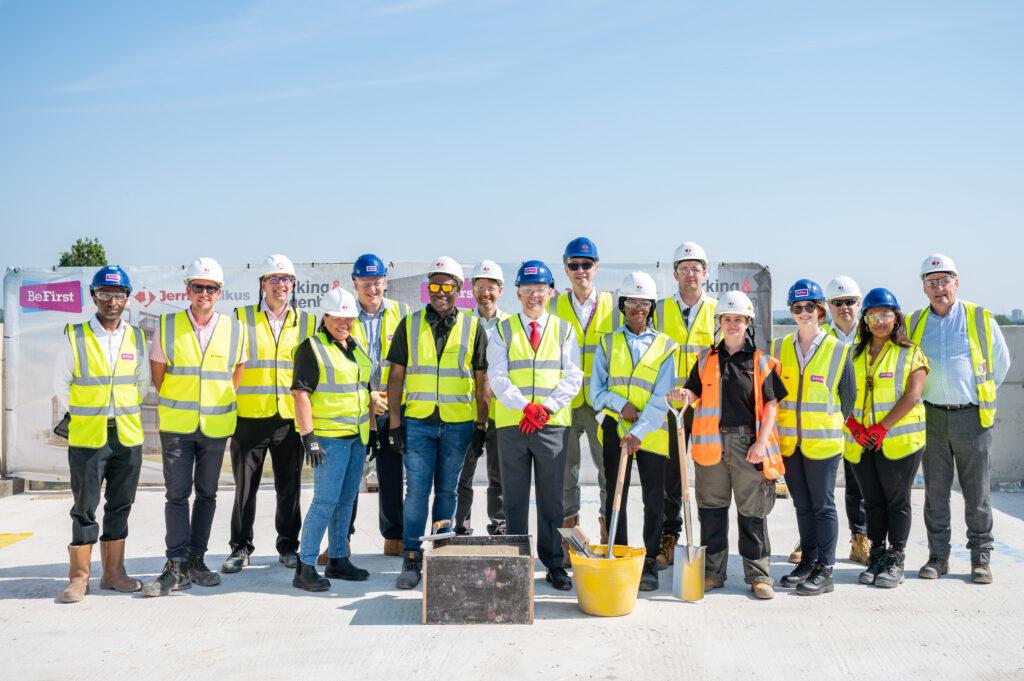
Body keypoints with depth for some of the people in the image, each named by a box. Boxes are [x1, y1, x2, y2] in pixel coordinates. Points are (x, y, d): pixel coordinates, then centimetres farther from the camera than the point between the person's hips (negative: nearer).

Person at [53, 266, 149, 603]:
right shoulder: (75, 337, -4)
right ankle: (79, 577, 10)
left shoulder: (136, 337, 5)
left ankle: (113, 572, 19)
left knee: (120, 505, 9)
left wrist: (123, 411, 12)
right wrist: (82, 414, 6)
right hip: (87, 436, -3)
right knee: (85, 508, 1)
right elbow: (60, 382, 4)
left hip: (128, 436, 3)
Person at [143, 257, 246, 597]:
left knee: (207, 494, 9)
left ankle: (196, 560, 19)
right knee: (177, 494, -2)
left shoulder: (234, 329, 0)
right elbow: (158, 373, 9)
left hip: (216, 426, 1)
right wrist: (176, 404, 10)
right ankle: (177, 566, 3)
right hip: (176, 425, -1)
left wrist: (224, 403, 9)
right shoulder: (168, 326, -1)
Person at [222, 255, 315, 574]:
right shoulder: (242, 318, 3)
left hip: (291, 417, 2)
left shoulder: (306, 321, 10)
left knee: (289, 487, 9)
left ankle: (288, 546, 22)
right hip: (249, 416, -2)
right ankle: (241, 548, 18)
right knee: (245, 486, 5)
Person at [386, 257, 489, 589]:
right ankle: (411, 559, 5)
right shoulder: (410, 325, 5)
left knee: (447, 492, 9)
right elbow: (396, 376, 5)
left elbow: (482, 380, 6)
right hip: (417, 422, 0)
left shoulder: (473, 328, 4)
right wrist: (395, 423, -1)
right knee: (417, 491, -3)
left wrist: (482, 424, 2)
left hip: (458, 424, 0)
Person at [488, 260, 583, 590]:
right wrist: (525, 406, -16)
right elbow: (497, 377, -2)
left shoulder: (564, 330, 9)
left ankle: (555, 564, 12)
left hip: (552, 424, 0)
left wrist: (546, 407, -13)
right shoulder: (503, 331, 8)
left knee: (552, 498, 4)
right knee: (514, 499, 6)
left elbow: (573, 377, 1)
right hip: (511, 423, 0)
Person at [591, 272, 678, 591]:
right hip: (616, 430, 1)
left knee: (654, 501, 3)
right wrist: (620, 403, -15)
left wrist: (640, 430, -18)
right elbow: (596, 390, 5)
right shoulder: (608, 344, 9)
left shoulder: (665, 346, 3)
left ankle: (649, 565, 14)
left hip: (652, 432, -1)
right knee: (615, 498, 5)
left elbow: (662, 397, -7)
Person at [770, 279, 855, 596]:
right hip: (788, 441, 4)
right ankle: (808, 561, 23)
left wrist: (830, 426, 6)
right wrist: (776, 431, 9)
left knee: (823, 505, 1)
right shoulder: (779, 348, 5)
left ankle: (825, 570, 7)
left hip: (823, 442, -4)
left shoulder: (838, 351, -4)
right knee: (802, 505, 13)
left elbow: (848, 396, 4)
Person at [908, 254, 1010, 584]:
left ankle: (981, 557, 14)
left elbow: (1001, 363, 11)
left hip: (972, 417, -2)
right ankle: (938, 556, 14)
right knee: (935, 492, 6)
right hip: (932, 418, 2)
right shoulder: (914, 324, 7)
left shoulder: (981, 319, 2)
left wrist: (981, 397, 13)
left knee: (977, 493, 3)